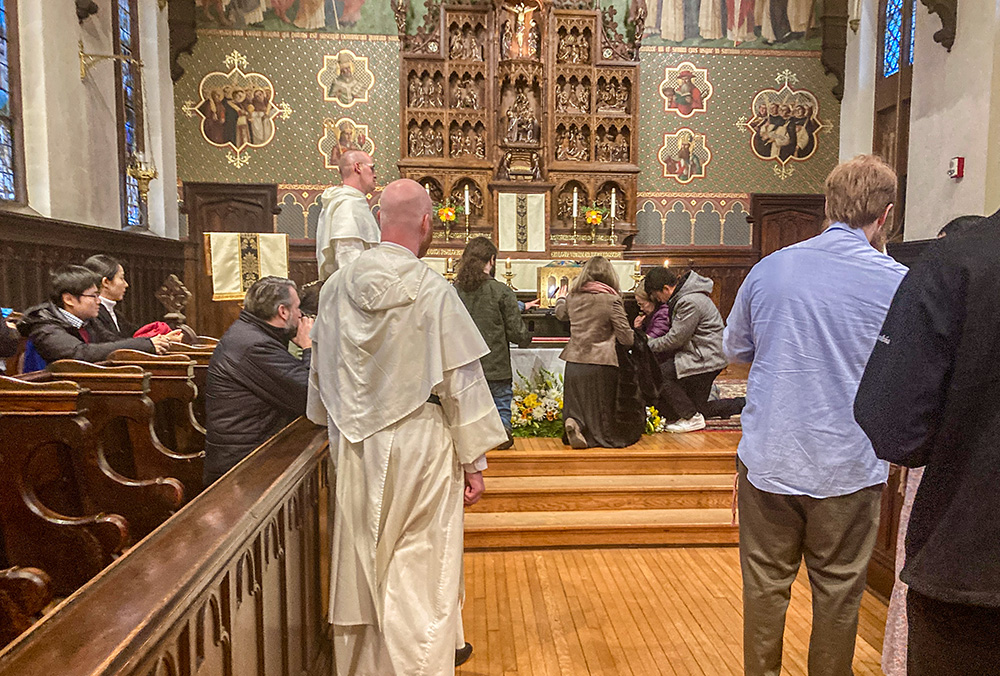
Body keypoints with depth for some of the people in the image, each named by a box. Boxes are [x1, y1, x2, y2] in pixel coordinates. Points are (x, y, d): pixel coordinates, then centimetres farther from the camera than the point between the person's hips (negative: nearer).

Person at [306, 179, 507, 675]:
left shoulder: (336, 286, -1)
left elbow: (321, 371, 11)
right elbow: (461, 382, -13)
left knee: (360, 566, 21)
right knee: (419, 572, 8)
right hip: (420, 446, -5)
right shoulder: (433, 290, -16)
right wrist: (474, 461, -4)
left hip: (354, 449, 6)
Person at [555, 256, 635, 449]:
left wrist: (560, 299, 50)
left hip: (574, 362, 4)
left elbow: (560, 314, 29)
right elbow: (626, 338, -10)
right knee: (602, 412, 11)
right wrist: (633, 337, 14)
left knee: (577, 407, 12)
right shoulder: (611, 300, -9)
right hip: (601, 364, -3)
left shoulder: (573, 297, 5)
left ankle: (574, 423, -15)